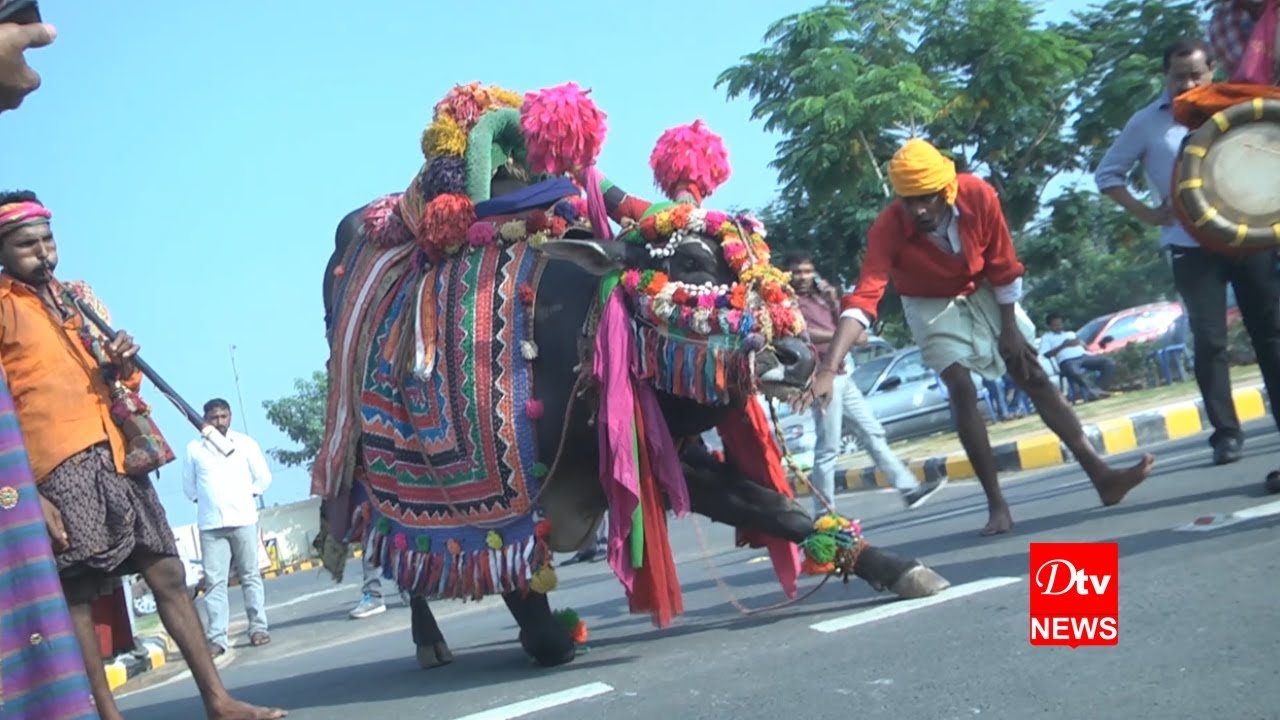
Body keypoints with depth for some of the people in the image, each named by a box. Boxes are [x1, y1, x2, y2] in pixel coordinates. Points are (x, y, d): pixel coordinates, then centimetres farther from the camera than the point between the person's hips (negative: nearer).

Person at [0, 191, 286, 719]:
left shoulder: (73, 297, 21)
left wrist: (122, 366, 4)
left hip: (115, 456, 7)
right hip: (59, 467, -7)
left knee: (168, 574, 5)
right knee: (76, 594, -7)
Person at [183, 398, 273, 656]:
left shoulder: (245, 443, 6)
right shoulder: (194, 448, 6)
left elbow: (263, 478, 9)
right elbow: (188, 485, 13)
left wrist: (246, 497, 4)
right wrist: (205, 501, 5)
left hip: (243, 520, 0)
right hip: (210, 525, 0)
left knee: (250, 575, 4)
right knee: (214, 581, -3)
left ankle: (258, 627, 11)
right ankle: (217, 637, -3)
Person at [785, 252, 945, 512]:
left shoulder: (818, 298, 18)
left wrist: (834, 301, 1)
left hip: (841, 376, 9)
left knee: (873, 433, 10)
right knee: (827, 449, -9)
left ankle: (909, 489, 15)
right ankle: (824, 514, -5)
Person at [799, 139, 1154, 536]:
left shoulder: (978, 194, -28)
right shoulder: (887, 229, -33)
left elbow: (1003, 265, -14)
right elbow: (863, 299, -43)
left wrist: (1010, 326, -8)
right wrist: (829, 368, -54)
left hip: (984, 292, 2)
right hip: (931, 305, -2)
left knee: (1035, 376, -1)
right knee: (962, 392, -16)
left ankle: (1100, 474, -1)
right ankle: (997, 504, -10)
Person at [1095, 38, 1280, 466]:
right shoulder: (1148, 123, 3)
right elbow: (1107, 174, 7)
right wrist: (1146, 214, -2)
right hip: (1192, 247, -2)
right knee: (1209, 342, -2)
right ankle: (1226, 433, 4)